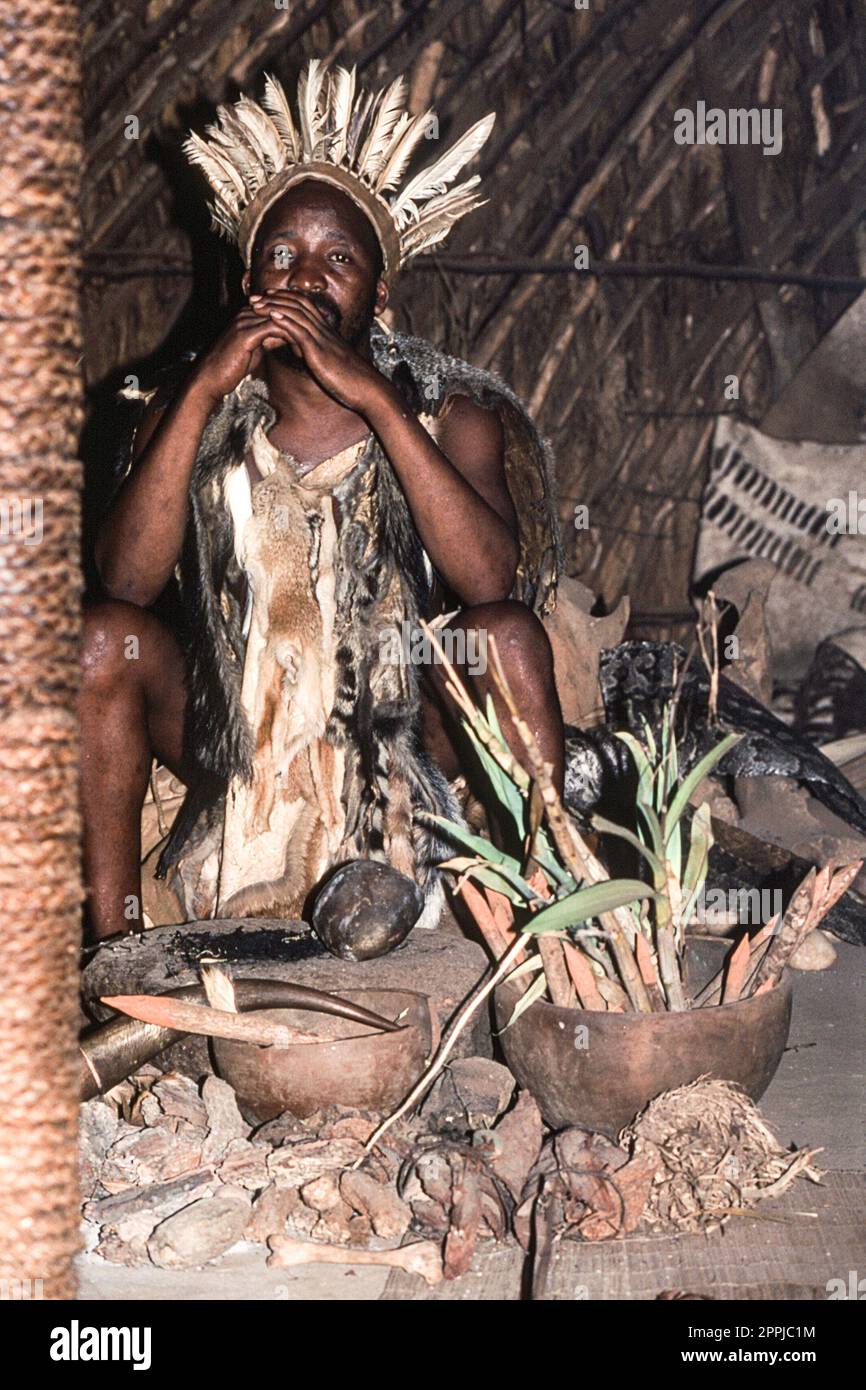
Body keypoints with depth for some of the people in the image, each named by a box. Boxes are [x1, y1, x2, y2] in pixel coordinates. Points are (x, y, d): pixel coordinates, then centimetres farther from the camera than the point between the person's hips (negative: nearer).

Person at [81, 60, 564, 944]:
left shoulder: (448, 414, -6)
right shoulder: (194, 413, -2)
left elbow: (488, 579, -24)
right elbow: (126, 579, -18)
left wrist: (373, 398, -28)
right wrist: (204, 388, -24)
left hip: (402, 735, -1)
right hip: (233, 732, 2)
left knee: (507, 631, -26)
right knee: (102, 638, -21)